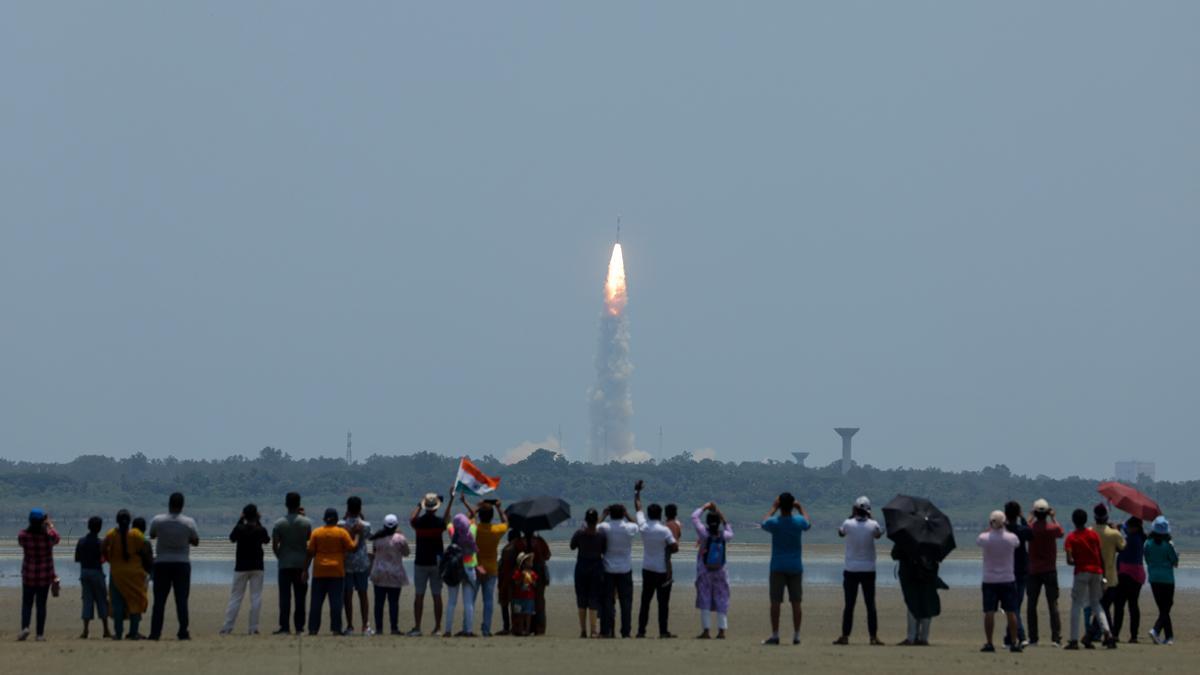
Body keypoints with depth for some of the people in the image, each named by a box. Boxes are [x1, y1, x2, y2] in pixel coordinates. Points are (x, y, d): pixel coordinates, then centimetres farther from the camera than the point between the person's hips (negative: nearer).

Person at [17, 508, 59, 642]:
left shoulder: (24, 535, -12)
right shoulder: (48, 536, -11)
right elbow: (56, 539, 14)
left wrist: (32, 526, 23)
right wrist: (50, 525, 30)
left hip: (28, 575, 0)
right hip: (45, 575, 0)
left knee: (27, 603, 10)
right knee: (41, 604, 8)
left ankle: (25, 627, -12)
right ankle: (40, 634, 7)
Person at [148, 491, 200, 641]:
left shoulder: (157, 521, -7)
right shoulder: (189, 523, -8)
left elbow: (152, 535, 11)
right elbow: (196, 542, 4)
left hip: (162, 563, 1)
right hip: (182, 564, 0)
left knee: (159, 600, 4)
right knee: (182, 599, 2)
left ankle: (155, 632, 2)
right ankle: (183, 632, -3)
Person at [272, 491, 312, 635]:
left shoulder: (279, 523, -4)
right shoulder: (306, 522, -2)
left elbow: (274, 546, -2)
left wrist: (280, 557, 11)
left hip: (285, 565, -1)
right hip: (301, 564, 1)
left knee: (285, 597, 0)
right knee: (300, 597, 5)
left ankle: (285, 627, -4)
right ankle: (299, 627, 5)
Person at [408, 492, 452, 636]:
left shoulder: (418, 522, -7)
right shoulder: (439, 521, -8)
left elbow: (411, 519, 18)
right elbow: (447, 521, 16)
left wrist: (419, 505, 28)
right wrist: (450, 502, 24)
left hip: (420, 563, 0)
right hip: (436, 563, 0)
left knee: (418, 595, 2)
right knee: (437, 596, 5)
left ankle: (417, 627, -2)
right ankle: (437, 627, 4)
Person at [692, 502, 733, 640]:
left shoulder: (704, 533, -13)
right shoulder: (723, 535, -5)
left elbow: (694, 517, -1)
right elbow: (730, 533, 20)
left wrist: (705, 507, 9)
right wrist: (724, 520, 20)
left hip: (704, 571, -2)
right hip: (720, 572, 2)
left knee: (704, 600, 1)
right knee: (721, 600, 6)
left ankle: (706, 630, -3)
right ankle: (722, 630, 3)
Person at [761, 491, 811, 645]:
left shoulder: (774, 522, -9)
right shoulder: (799, 522, -5)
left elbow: (763, 524, 16)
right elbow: (808, 524, 20)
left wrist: (773, 508, 24)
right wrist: (801, 508, 31)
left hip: (777, 567, -1)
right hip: (795, 567, 2)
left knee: (775, 602, 0)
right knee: (796, 602, 5)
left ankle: (775, 635, -3)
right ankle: (796, 636, 4)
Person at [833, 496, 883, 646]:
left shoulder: (848, 524, -8)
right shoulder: (873, 525, -6)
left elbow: (841, 533, 14)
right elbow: (879, 534, 16)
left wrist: (851, 516, 15)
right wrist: (870, 517, 15)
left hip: (851, 570, 0)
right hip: (868, 570, 0)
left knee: (849, 605, 4)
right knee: (870, 605, 4)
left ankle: (845, 636, 4)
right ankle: (874, 636, 2)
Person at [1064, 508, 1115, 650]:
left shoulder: (1071, 538, -2)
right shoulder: (1094, 535, 7)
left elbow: (1069, 560, -13)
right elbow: (1101, 557, 6)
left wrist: (1076, 562, 9)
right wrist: (1103, 576, 11)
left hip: (1082, 572, -4)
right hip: (1097, 572, 4)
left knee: (1076, 605, 1)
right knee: (1096, 604, 16)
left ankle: (1074, 640, -5)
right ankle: (1107, 633, -3)